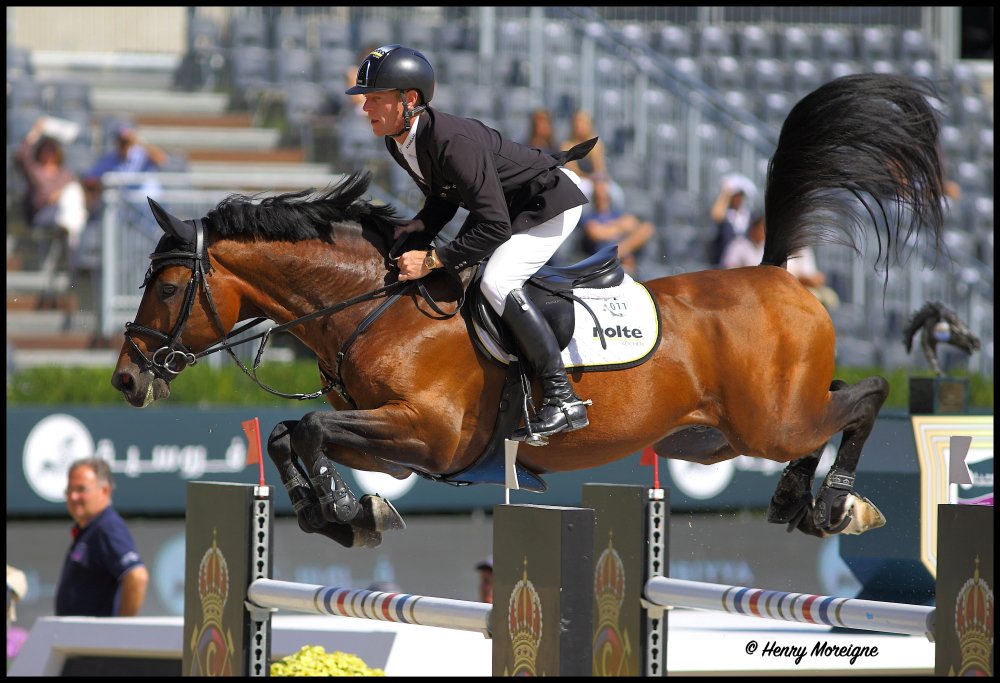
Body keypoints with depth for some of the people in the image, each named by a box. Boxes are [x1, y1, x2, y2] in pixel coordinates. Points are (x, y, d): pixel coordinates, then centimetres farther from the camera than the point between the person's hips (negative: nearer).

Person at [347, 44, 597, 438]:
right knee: (447, 276, 11)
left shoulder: (453, 142, -36)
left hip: (551, 201, -10)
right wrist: (420, 227, -12)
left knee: (497, 282, -25)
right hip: (507, 204, 10)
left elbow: (495, 226, -36)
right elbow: (443, 198, 8)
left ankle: (564, 400, -20)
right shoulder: (398, 143, -8)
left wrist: (431, 260, -33)